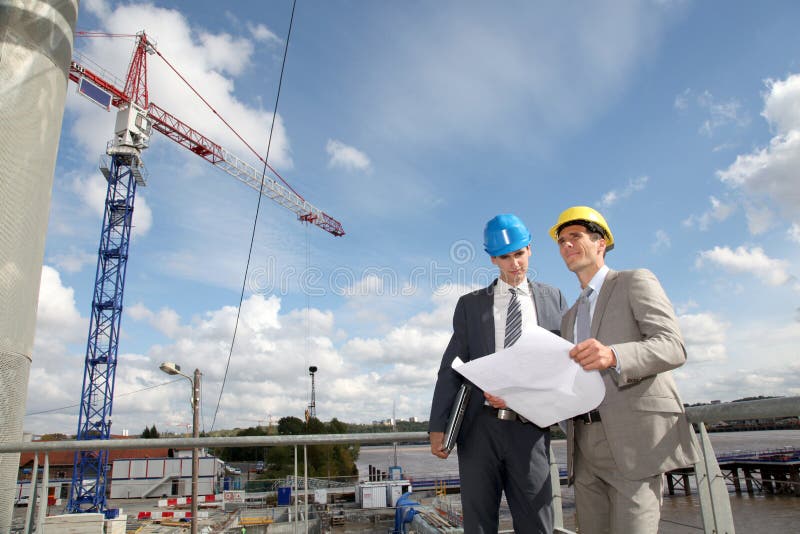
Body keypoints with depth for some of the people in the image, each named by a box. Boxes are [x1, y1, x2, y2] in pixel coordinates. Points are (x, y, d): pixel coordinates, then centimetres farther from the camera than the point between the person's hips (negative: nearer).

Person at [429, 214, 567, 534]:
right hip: (480, 426, 0)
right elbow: (452, 366, 5)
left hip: (530, 430, 0)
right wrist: (438, 425, -2)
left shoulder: (553, 299, 12)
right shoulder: (470, 304, 9)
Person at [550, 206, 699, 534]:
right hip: (585, 446, 6)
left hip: (635, 437, -6)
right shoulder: (570, 317, 25)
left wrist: (613, 355, -30)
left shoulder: (636, 282, 5)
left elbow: (673, 348, -10)